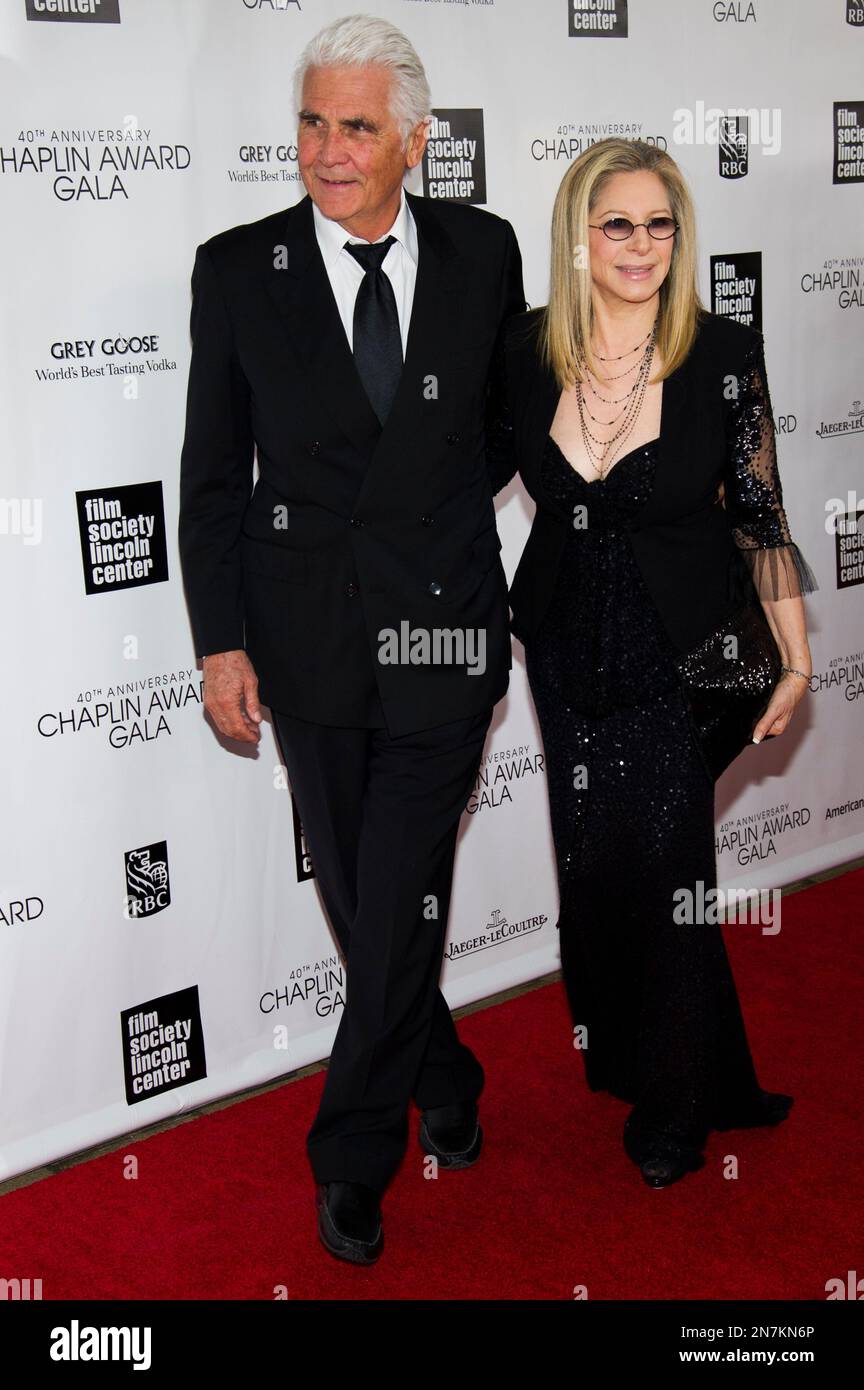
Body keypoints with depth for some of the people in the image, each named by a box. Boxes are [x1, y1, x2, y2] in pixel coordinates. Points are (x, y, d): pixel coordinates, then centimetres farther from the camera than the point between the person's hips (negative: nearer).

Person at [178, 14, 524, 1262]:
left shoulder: (484, 252, -1)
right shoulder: (239, 270, -3)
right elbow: (212, 472, -1)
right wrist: (221, 642, -4)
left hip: (446, 627, -1)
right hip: (307, 634, 1)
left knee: (400, 903, -1)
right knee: (360, 897, 13)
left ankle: (354, 1156, 18)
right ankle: (441, 1080, 38)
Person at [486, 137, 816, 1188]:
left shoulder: (723, 357, -14)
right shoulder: (525, 351, -6)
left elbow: (761, 516, -8)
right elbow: (481, 472, 11)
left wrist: (797, 660, -6)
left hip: (679, 652, -3)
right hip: (568, 645, 4)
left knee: (662, 859, 0)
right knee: (594, 856, 11)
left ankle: (675, 1103, 24)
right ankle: (624, 1054, 36)